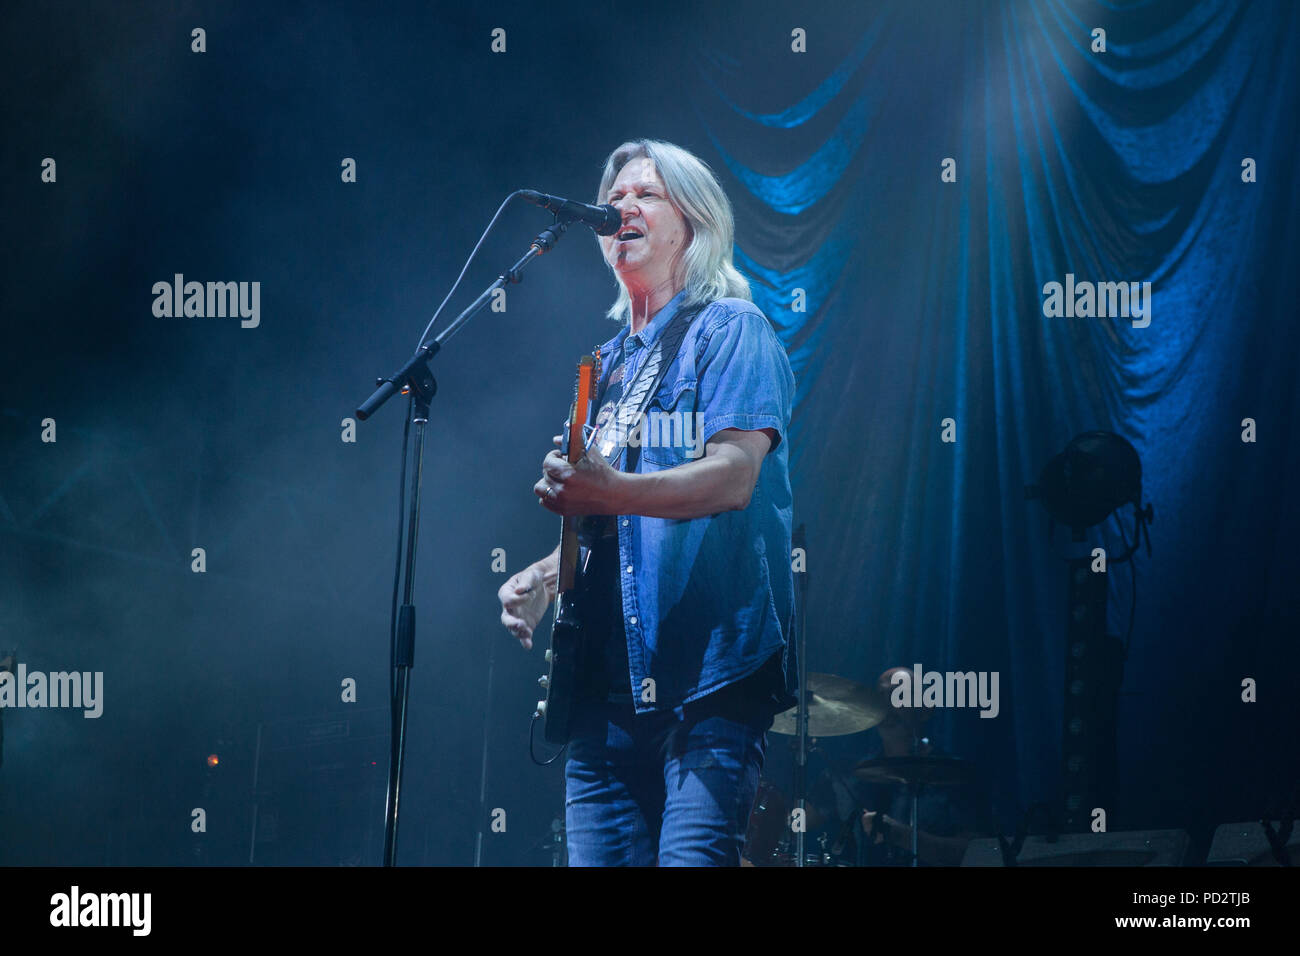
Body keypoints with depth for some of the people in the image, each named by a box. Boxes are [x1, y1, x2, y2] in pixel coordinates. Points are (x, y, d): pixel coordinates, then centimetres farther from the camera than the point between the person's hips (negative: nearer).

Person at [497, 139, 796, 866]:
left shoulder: (731, 331, 0)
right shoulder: (609, 362, 21)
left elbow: (735, 475, -16)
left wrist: (613, 492, -31)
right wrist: (544, 576, 8)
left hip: (711, 672, -7)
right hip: (610, 678, 7)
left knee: (691, 855, -18)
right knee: (597, 857, 2)